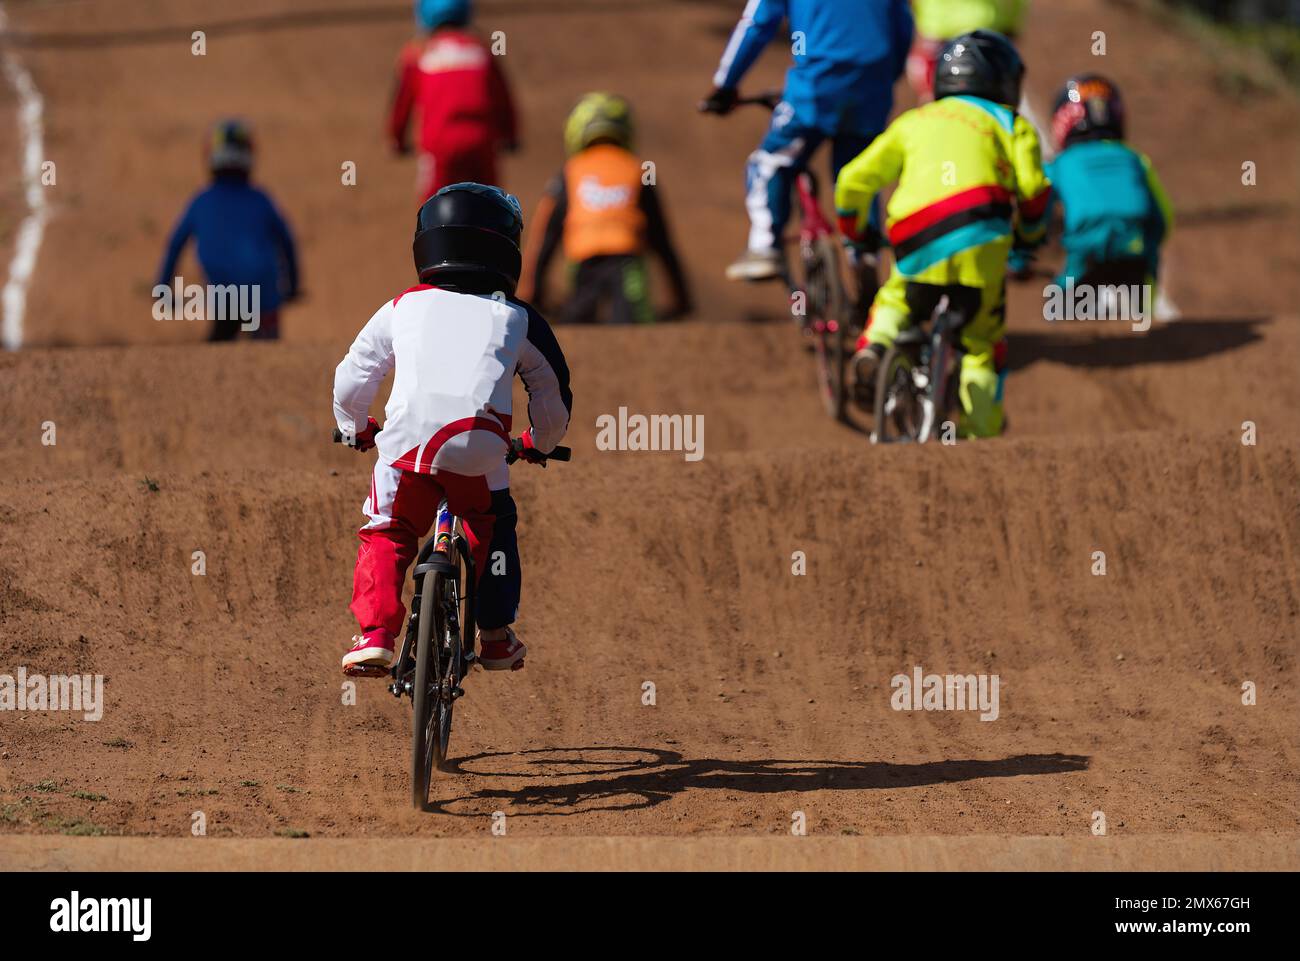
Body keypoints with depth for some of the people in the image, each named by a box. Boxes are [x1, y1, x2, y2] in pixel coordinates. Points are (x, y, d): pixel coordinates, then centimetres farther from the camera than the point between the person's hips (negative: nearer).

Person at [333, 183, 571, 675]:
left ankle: (375, 635, 1)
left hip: (405, 443, 0)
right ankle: (496, 639, 25)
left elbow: (349, 383, 25)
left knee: (386, 536, 17)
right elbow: (554, 399, 30)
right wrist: (539, 445, 51)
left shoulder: (403, 308, 21)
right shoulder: (519, 319, 20)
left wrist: (355, 429, 46)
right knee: (493, 530, 25)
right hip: (479, 446, 0)